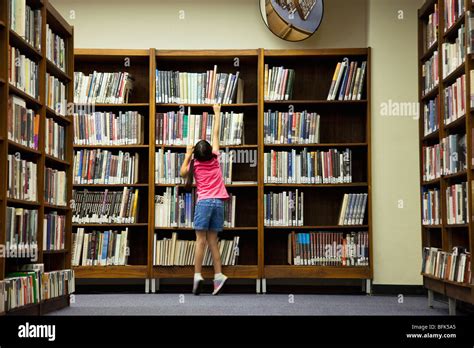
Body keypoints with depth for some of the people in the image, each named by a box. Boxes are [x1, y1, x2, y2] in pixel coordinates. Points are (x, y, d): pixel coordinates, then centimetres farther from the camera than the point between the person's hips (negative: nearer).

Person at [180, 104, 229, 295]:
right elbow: (216, 134, 14)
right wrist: (217, 113, 23)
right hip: (218, 202, 3)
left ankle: (197, 275, -17)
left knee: (201, 239, -7)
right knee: (212, 240, 7)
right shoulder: (215, 158, 6)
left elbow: (183, 173, 15)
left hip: (204, 202, -3)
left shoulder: (195, 164, 0)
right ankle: (218, 275, -2)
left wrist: (187, 154, 15)